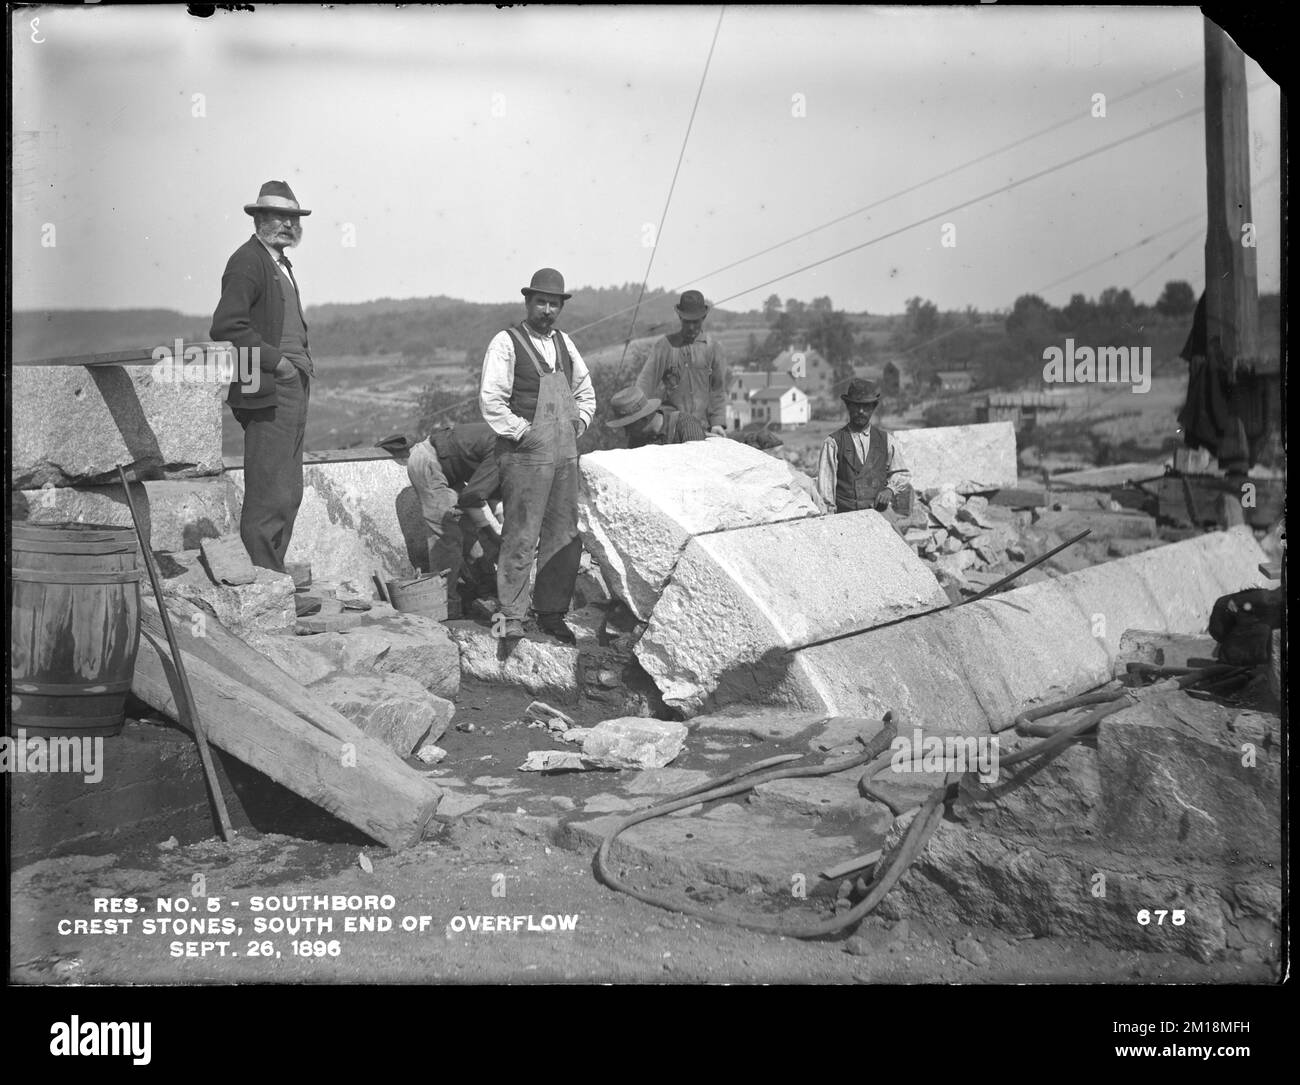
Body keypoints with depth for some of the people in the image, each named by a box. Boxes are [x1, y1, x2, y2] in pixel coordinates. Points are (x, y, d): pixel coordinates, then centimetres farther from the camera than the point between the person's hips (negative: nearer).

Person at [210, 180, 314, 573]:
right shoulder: (247, 262, -9)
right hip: (267, 392, -10)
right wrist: (275, 360, -17)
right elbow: (226, 326, -19)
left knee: (289, 495, 11)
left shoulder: (281, 263, 21)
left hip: (293, 389, 10)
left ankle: (274, 577, 18)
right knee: (269, 498, -9)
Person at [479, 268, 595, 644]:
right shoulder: (506, 344, -5)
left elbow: (586, 393, 26)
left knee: (564, 537, 9)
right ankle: (512, 616, 2)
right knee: (521, 538, -7)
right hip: (525, 455, -7)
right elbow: (490, 400, -11)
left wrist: (578, 423, 11)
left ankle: (551, 613, 19)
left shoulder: (564, 343, 15)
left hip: (566, 454, 7)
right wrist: (522, 433, -12)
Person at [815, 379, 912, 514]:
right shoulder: (833, 442, 7)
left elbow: (902, 476, 19)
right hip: (845, 515, -2)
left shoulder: (885, 440, 15)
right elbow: (825, 482, 2)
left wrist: (890, 489, -1)